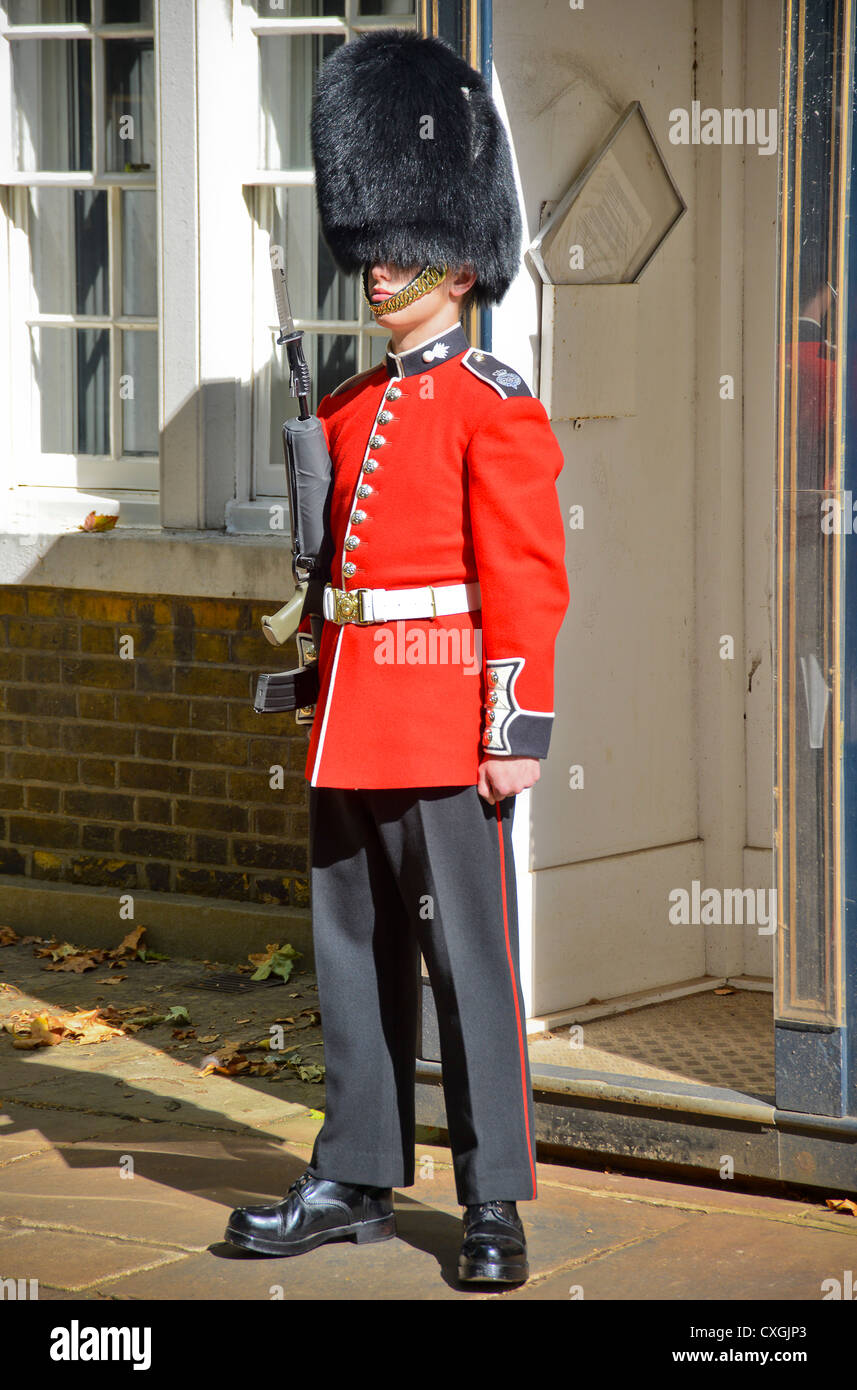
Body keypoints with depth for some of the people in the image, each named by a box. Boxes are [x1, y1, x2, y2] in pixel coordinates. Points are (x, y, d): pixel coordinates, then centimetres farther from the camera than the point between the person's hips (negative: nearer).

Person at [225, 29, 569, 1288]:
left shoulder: (495, 408, -7)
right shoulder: (353, 407, 14)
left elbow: (528, 582, -12)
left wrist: (519, 733, -16)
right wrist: (323, 704, 16)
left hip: (448, 724, -7)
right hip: (354, 730, 7)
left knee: (470, 958, -3)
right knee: (355, 957, 12)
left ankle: (496, 1206, 2)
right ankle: (358, 1179, 22)